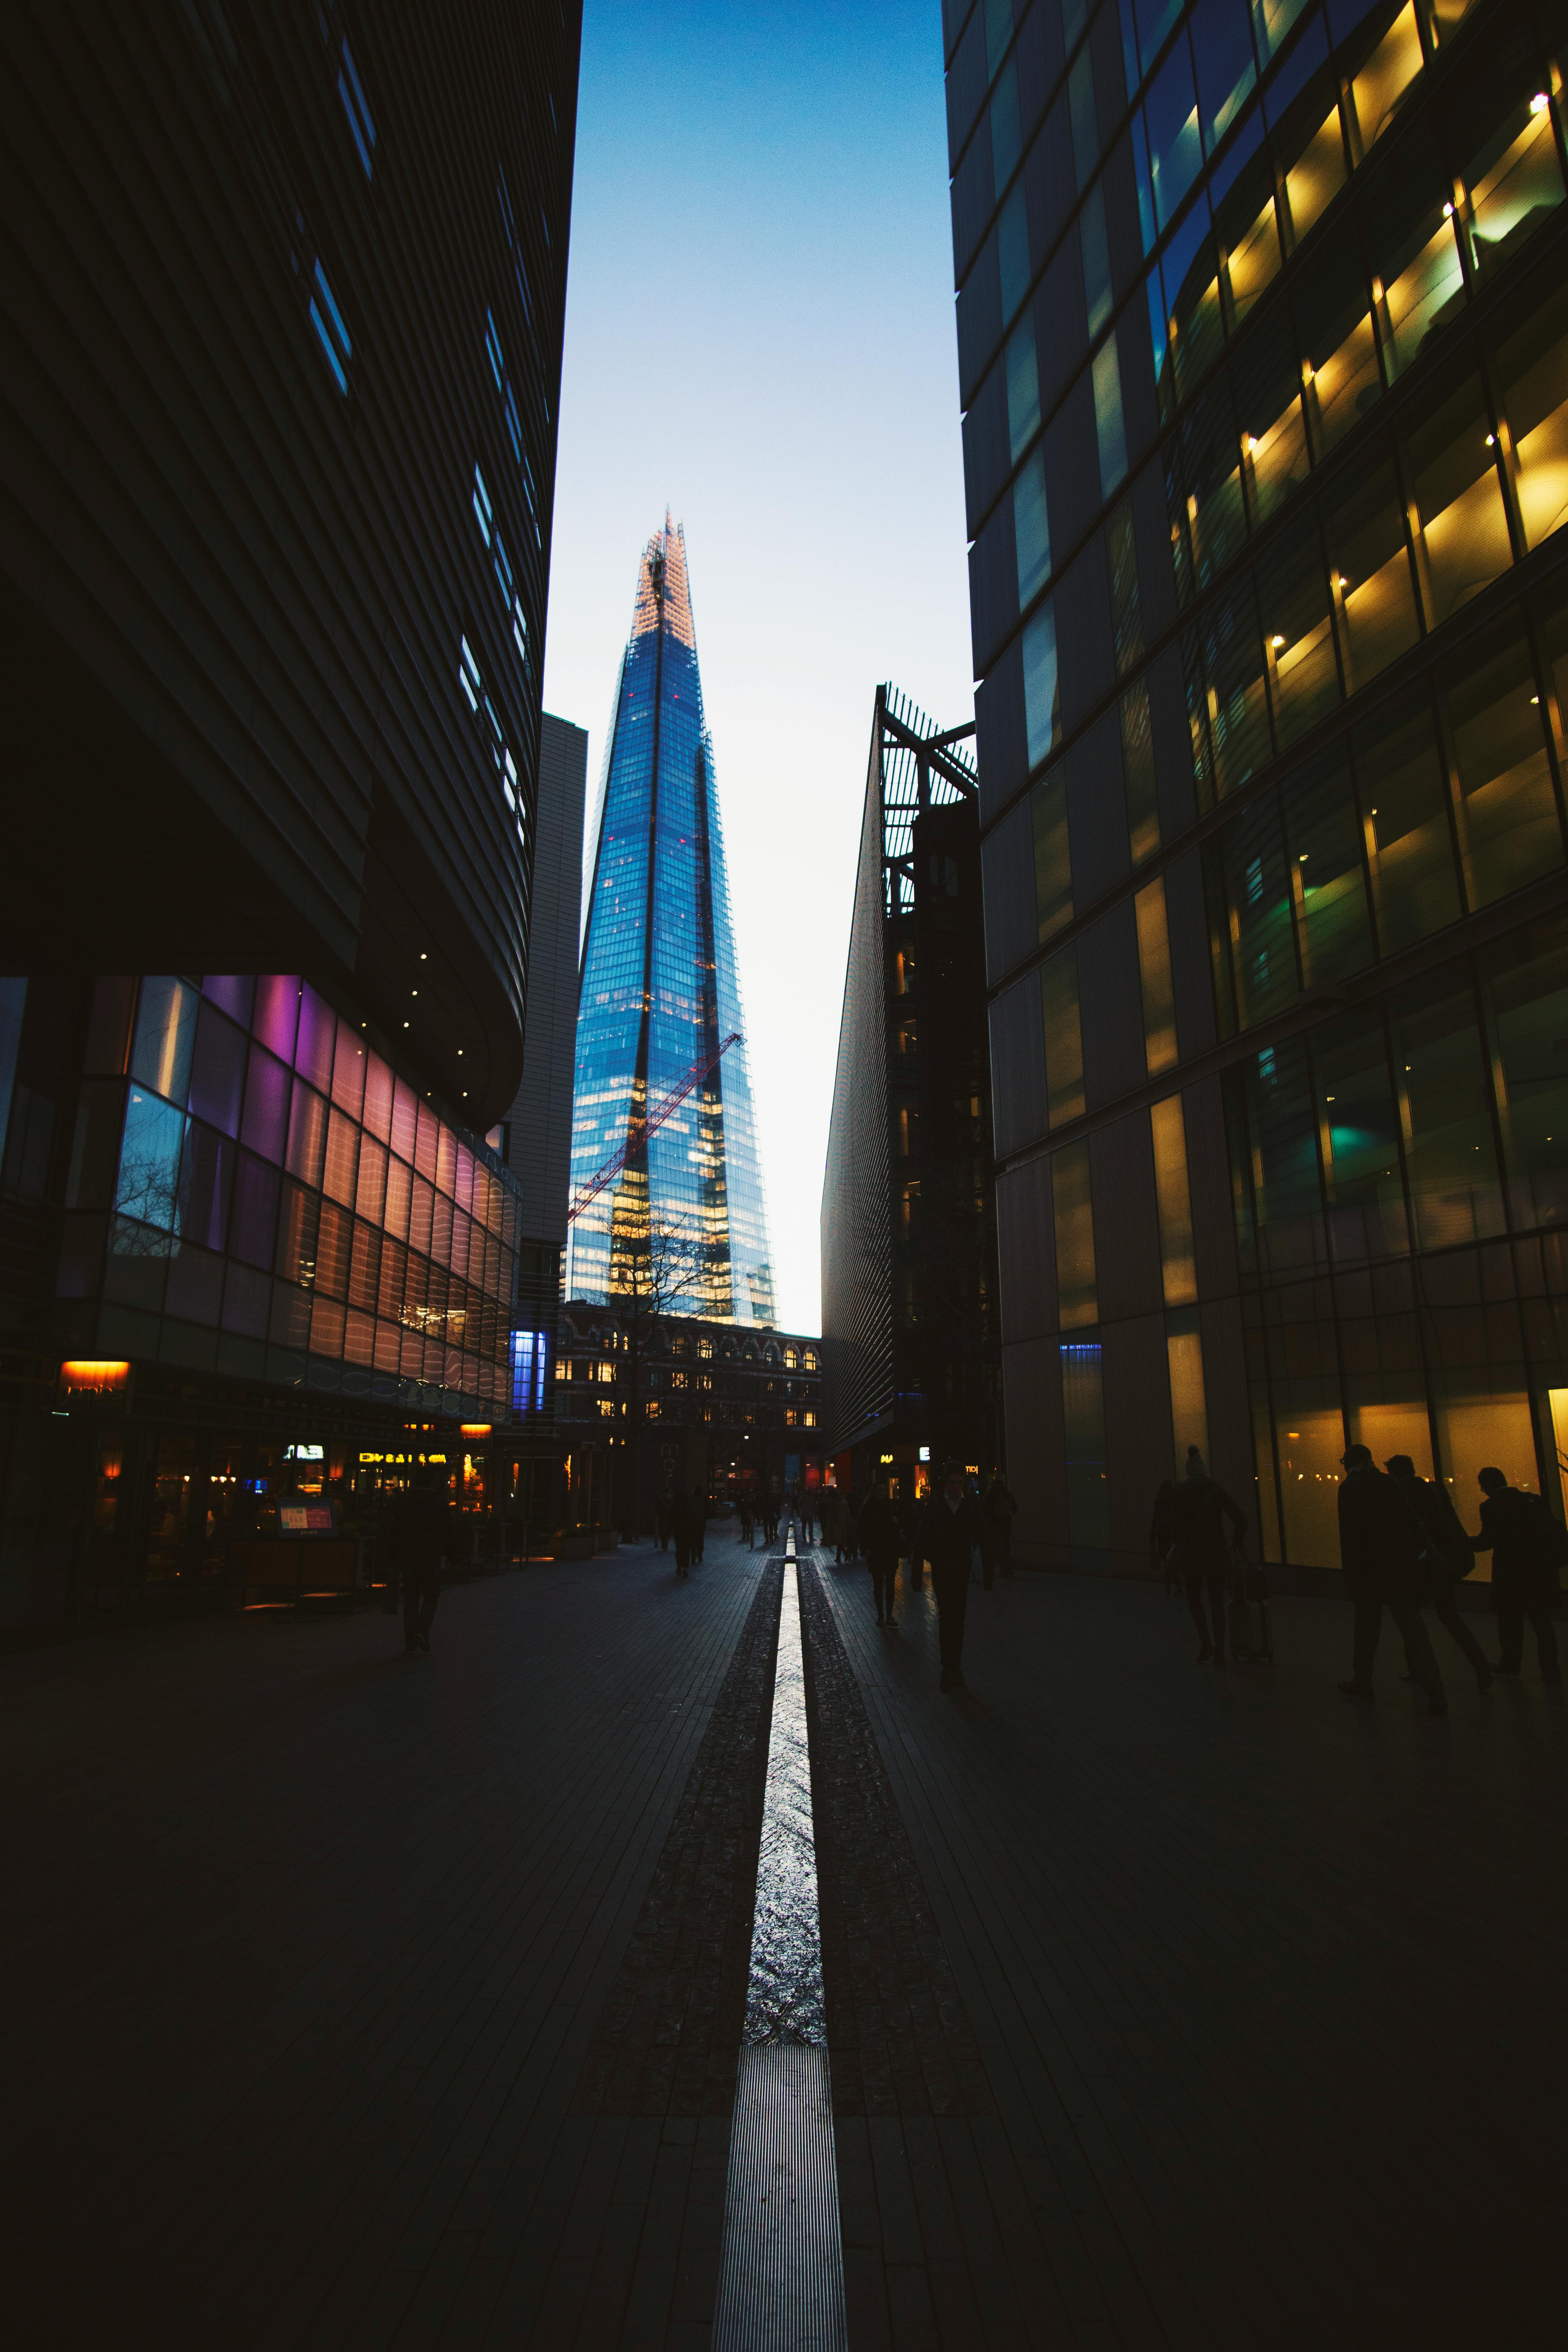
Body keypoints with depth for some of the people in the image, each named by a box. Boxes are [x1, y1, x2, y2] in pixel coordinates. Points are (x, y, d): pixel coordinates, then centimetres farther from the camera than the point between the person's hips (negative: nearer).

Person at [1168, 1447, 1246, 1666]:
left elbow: (1176, 1523, -9)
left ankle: (1206, 1642, 2)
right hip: (1218, 1550, 2)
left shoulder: (1179, 1490, -4)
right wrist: (1235, 1544, 8)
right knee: (1217, 1602, 10)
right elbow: (1240, 1518, -2)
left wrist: (1176, 1545, 4)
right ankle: (1219, 1652, 9)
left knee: (1194, 1598, 16)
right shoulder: (1217, 1488, 2)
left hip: (1192, 1551, -2)